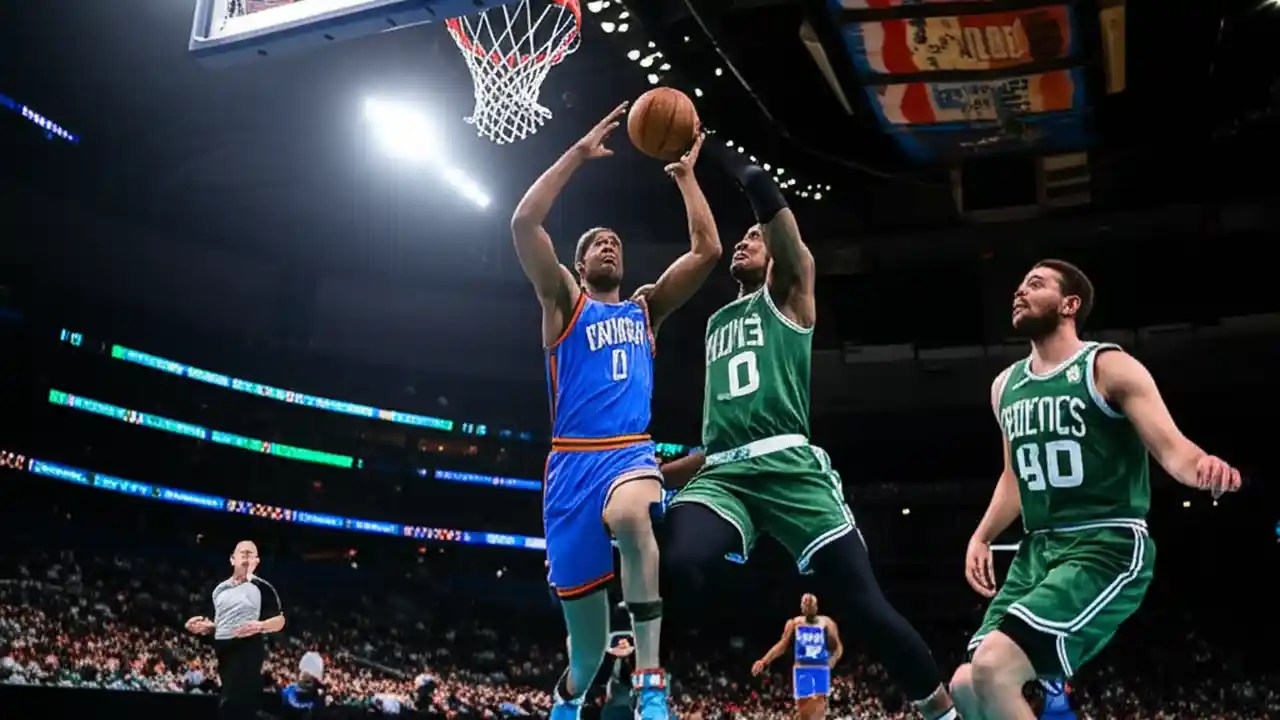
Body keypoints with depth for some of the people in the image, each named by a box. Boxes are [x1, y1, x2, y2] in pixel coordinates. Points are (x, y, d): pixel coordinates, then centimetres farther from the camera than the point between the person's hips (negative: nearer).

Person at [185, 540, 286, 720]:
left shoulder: (262, 588, -2)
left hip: (247, 650, -7)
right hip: (222, 650, 7)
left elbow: (280, 621, -2)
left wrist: (260, 626, -21)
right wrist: (204, 627, 6)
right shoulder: (220, 589, 17)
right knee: (243, 705, 10)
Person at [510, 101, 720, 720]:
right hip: (572, 461, -1)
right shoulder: (564, 302, 13)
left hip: (632, 453, 1)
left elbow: (707, 250, 12)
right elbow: (523, 222, -1)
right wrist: (579, 153, 0)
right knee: (587, 640, 1)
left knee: (632, 516, -40)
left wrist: (685, 176, 13)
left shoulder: (646, 308, 21)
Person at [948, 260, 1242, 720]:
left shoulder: (1109, 368, -6)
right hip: (1038, 551, 8)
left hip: (1107, 547, -8)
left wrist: (1203, 466, -35)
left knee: (991, 669, -25)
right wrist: (981, 536, 18)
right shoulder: (1005, 386, 15)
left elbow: (1171, 448, -13)